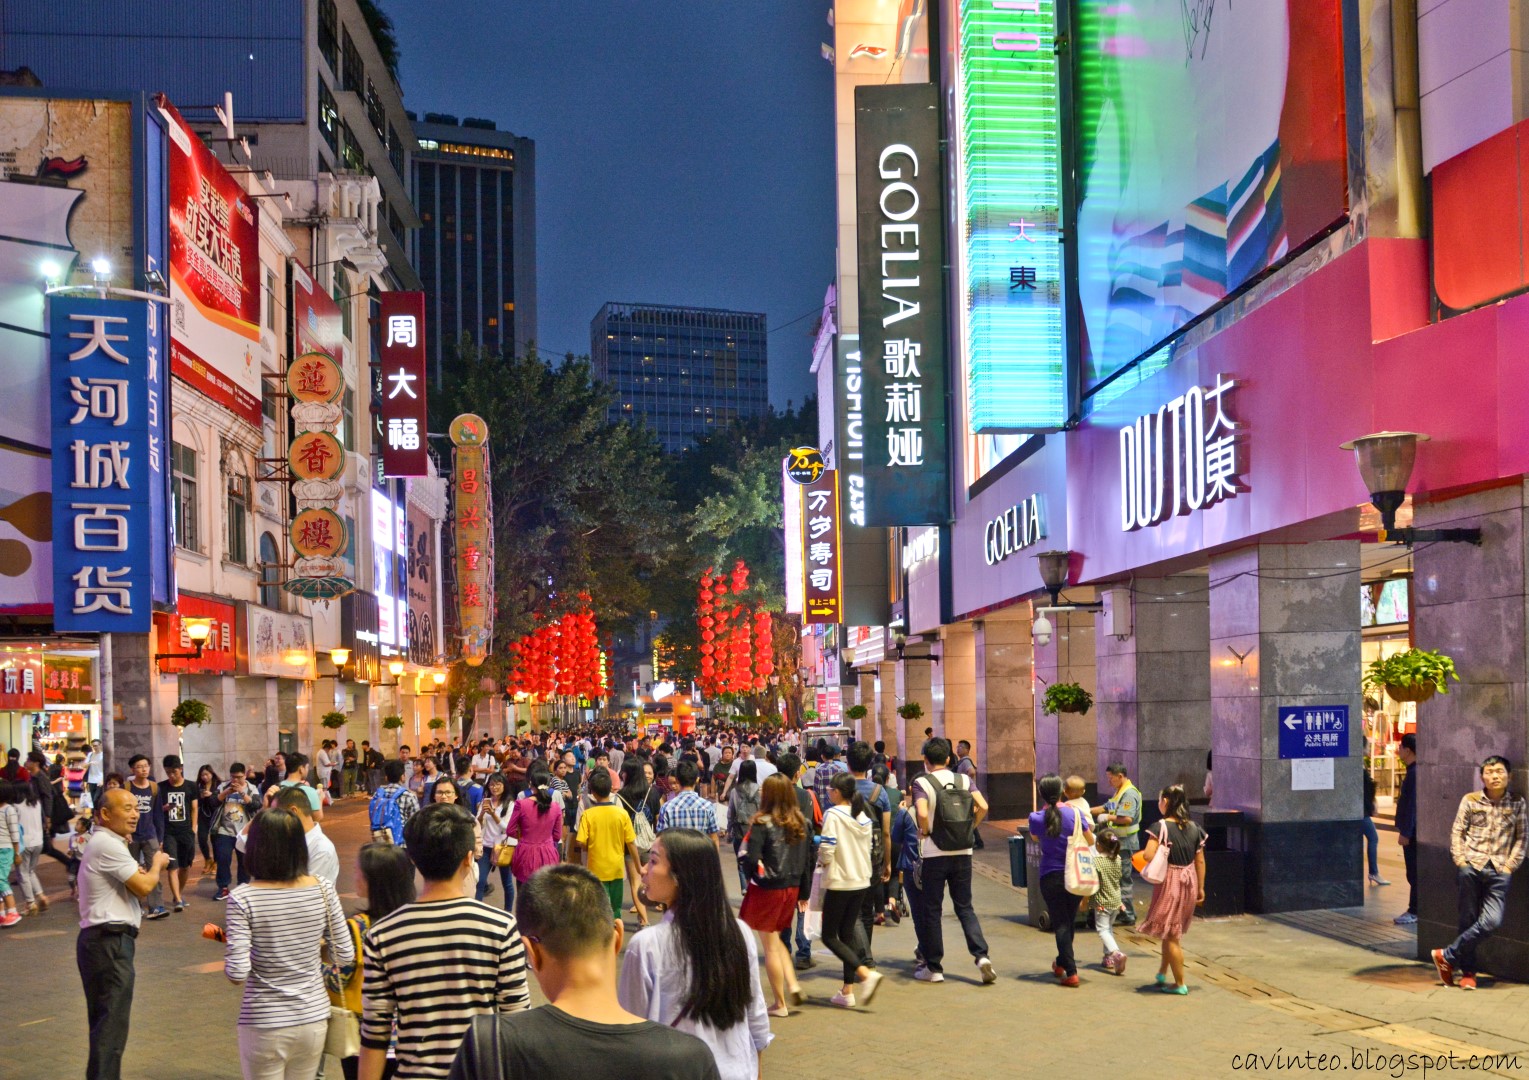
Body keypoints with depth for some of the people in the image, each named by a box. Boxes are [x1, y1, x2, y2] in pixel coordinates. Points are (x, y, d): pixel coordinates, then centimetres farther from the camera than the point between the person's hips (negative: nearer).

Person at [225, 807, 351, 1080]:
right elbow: (345, 956, -1)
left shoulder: (242, 899, -16)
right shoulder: (323, 890, -6)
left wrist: (227, 939, 1)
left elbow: (237, 973, -19)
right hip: (314, 1018, 3)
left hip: (264, 1024, -3)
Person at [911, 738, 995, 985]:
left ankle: (933, 968, 12)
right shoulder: (963, 780, 5)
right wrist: (970, 828, 6)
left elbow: (922, 814, -23)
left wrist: (924, 832, -5)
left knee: (931, 911, 7)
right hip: (962, 853, 4)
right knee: (965, 907, 12)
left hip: (934, 855, -4)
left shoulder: (922, 783, -8)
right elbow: (983, 807, -6)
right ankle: (981, 955, -6)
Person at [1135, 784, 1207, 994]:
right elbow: (1200, 861, 5)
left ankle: (1180, 984, 10)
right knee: (1173, 932, 21)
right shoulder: (1194, 828, 3)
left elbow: (1149, 855, -25)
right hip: (1189, 881, 6)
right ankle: (1162, 973, 27)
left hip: (1169, 881, -6)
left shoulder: (1162, 827, -15)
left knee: (1170, 935, 5)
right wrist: (1200, 888, 12)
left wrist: (1139, 855, -2)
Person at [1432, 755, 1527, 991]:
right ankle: (1468, 972, 14)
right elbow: (1457, 831, 6)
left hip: (1499, 871, 0)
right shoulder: (1470, 800, 6)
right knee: (1468, 920, 2)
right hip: (1470, 866, 0)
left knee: (1492, 921, -14)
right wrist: (1460, 859, -4)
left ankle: (1447, 956, 0)